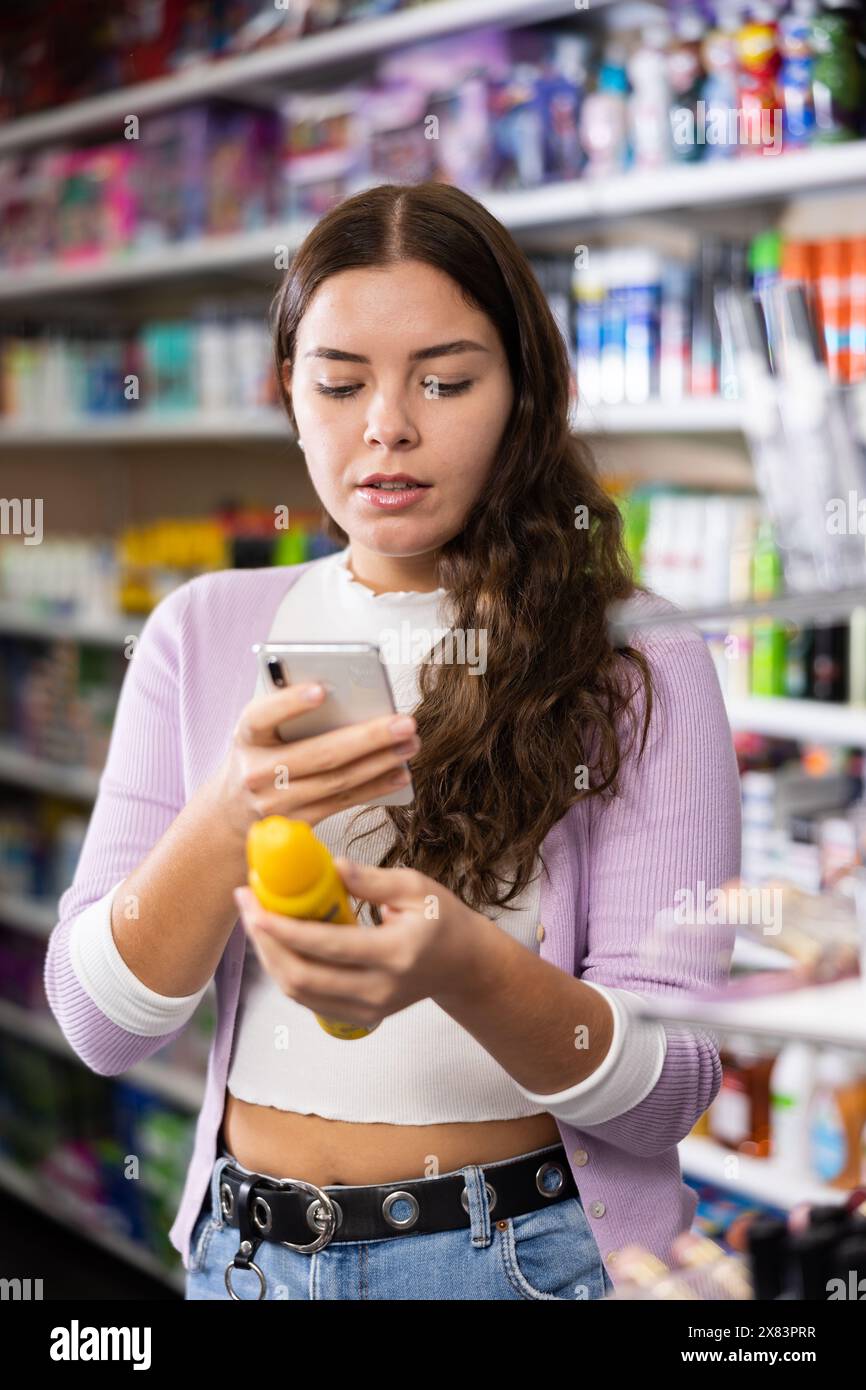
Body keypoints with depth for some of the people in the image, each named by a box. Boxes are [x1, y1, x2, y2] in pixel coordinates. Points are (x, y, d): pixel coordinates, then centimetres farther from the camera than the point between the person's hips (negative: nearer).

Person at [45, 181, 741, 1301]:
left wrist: (463, 968, -33)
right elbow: (96, 1022, -6)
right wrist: (230, 819, -24)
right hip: (249, 1244, 3)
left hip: (534, 1248, -2)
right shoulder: (202, 633, -1)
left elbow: (671, 1084, -14)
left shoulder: (635, 660, -9)